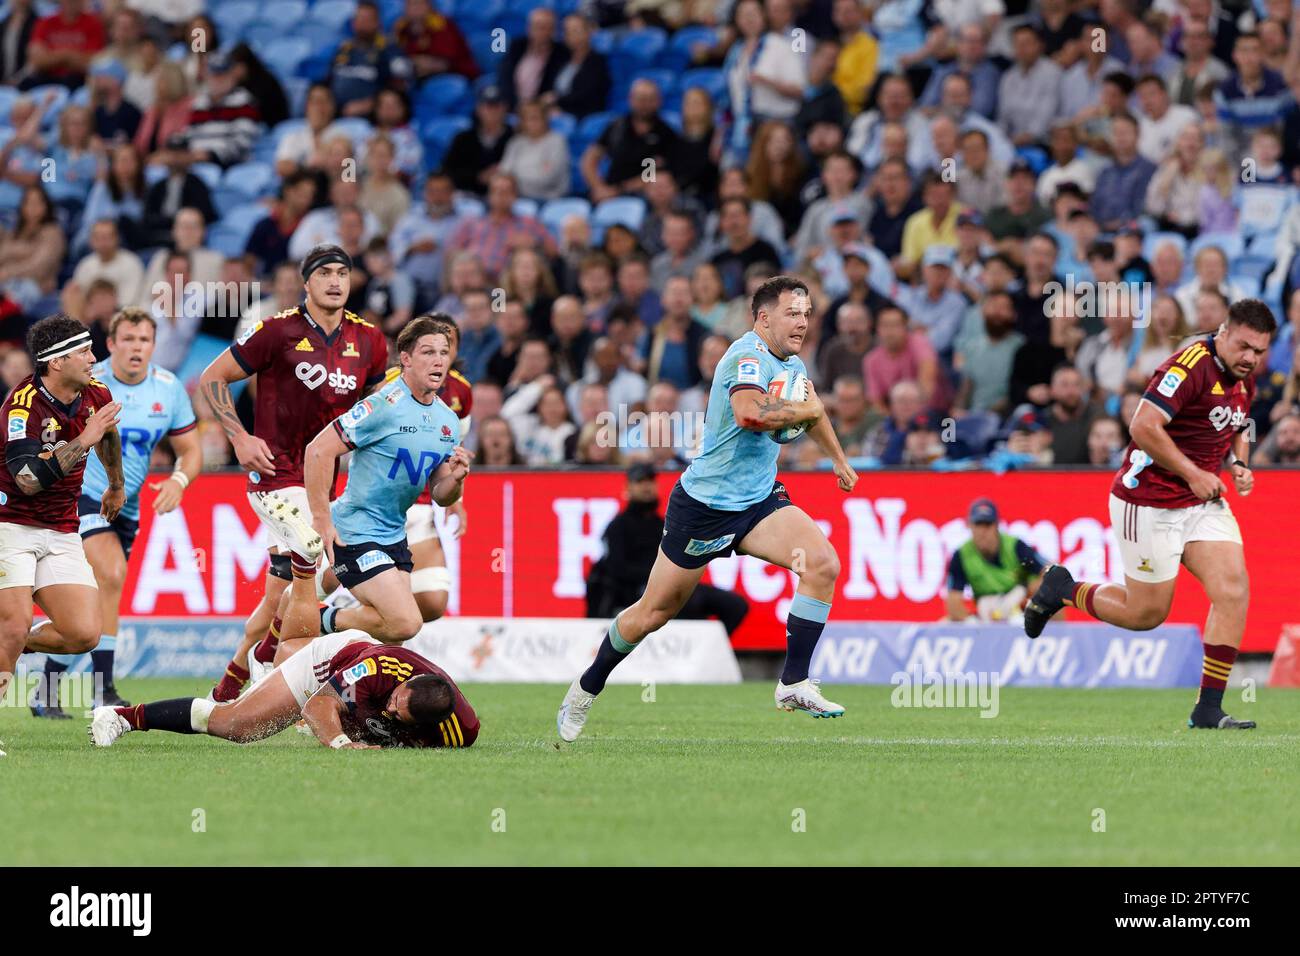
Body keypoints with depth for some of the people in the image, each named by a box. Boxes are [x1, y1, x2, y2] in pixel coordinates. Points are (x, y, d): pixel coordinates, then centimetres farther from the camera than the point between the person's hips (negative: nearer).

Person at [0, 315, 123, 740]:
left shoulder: (95, 395, 1)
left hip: (61, 534, 6)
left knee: (84, 634, -8)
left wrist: (117, 484, 41)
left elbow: (108, 435, 27)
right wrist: (84, 440, -27)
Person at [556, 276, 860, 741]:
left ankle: (794, 683, -11)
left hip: (758, 501, 7)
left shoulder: (792, 363, 8)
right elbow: (749, 414, -42)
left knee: (823, 563, -17)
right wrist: (801, 409, -26)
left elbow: (812, 411, 32)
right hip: (704, 505, -7)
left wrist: (839, 459, 44)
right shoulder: (749, 356, -20)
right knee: (653, 612, 3)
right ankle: (586, 689, 27)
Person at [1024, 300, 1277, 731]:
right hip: (1149, 502, -8)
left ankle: (1209, 710, -5)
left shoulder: (1244, 379, 6)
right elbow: (1144, 427, -30)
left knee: (1233, 590, -10)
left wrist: (1240, 463, 5)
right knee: (1146, 614, 1)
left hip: (1203, 502, 8)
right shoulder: (1191, 366, -22)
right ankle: (1061, 589, 27)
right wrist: (1193, 474, -24)